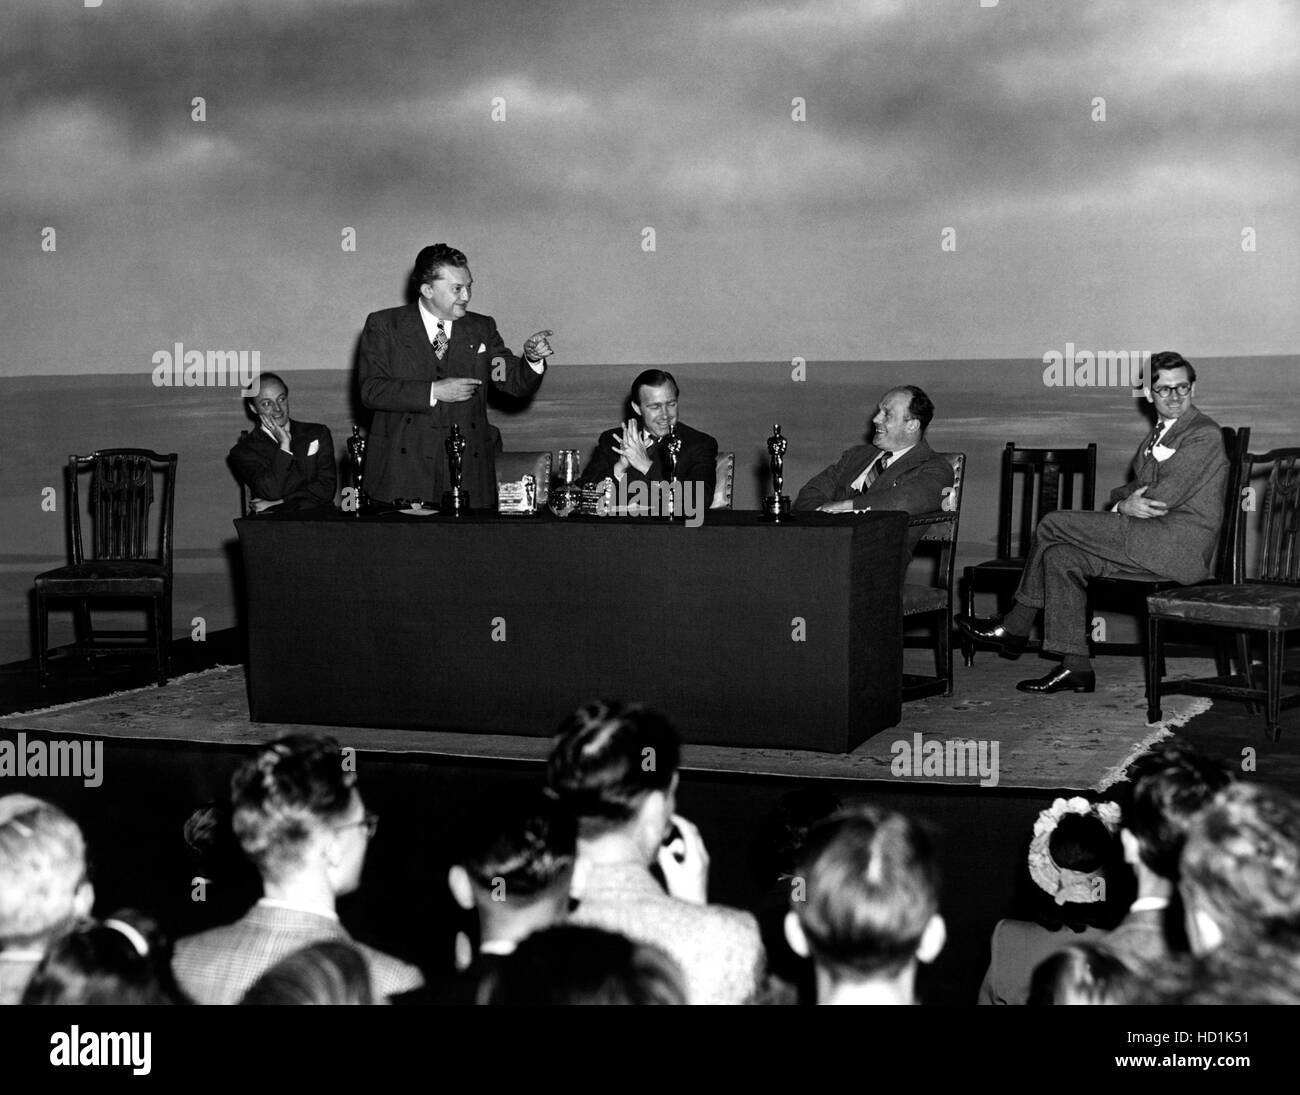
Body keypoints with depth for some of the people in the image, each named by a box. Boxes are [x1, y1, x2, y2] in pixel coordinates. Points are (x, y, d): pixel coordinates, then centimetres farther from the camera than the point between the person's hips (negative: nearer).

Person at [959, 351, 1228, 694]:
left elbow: (1167, 495, -17)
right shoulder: (1157, 437, 23)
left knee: (1053, 524, -14)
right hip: (1152, 543, 9)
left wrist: (1124, 506, -2)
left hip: (1182, 546, -9)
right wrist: (1124, 501, -7)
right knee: (1060, 557, -8)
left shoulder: (1205, 434, -7)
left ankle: (1015, 627, -3)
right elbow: (1132, 490, 18)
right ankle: (1075, 666, -6)